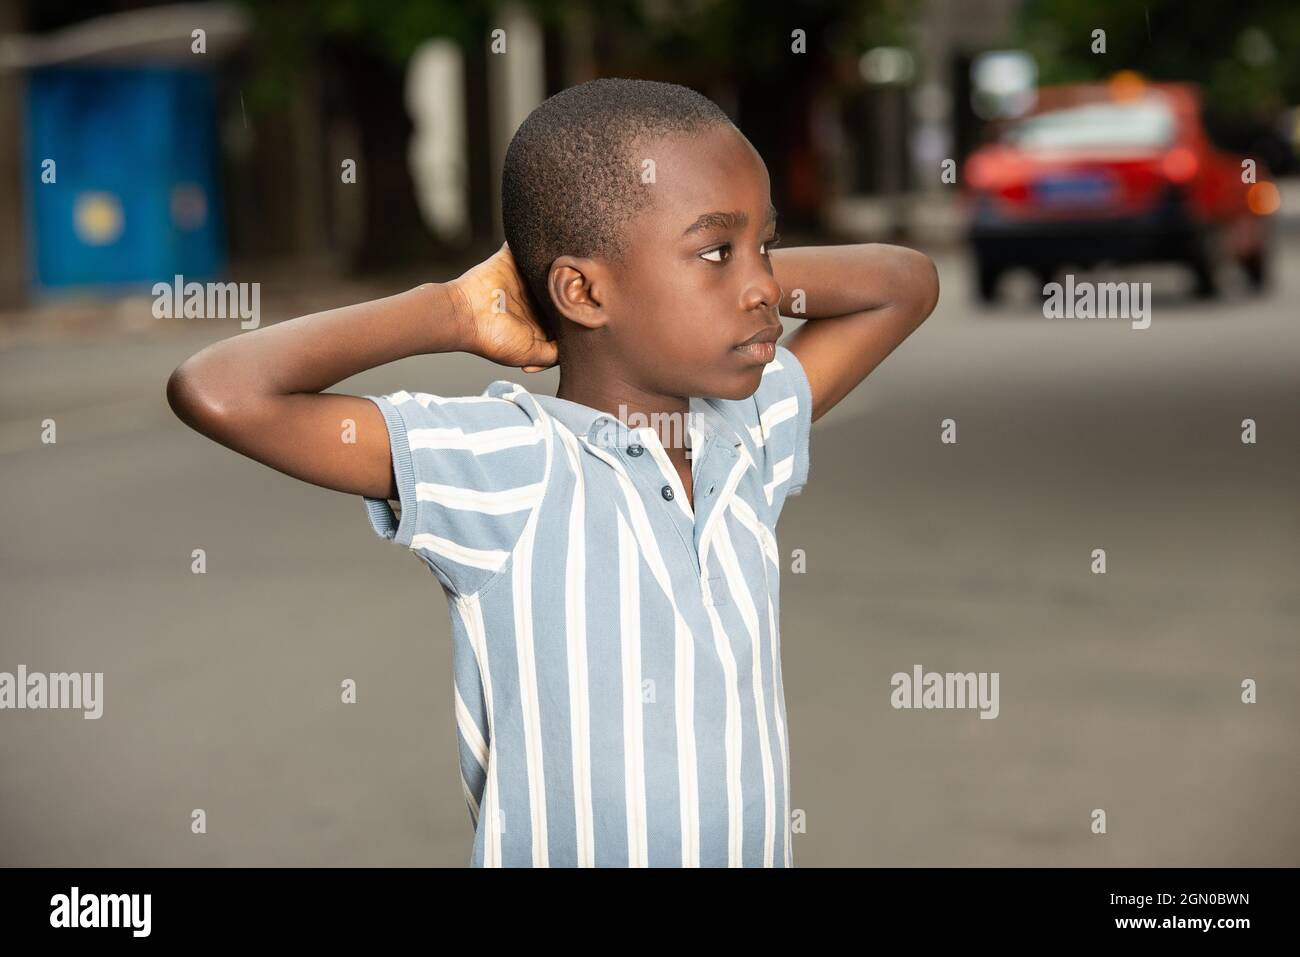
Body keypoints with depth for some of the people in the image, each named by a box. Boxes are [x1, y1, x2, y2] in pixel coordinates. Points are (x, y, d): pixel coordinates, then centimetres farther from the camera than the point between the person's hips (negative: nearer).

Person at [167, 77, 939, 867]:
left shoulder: (755, 428, -2)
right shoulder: (499, 462, -18)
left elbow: (909, 283, 10)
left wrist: (749, 272, -3)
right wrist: (450, 315, -19)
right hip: (553, 849, -5)